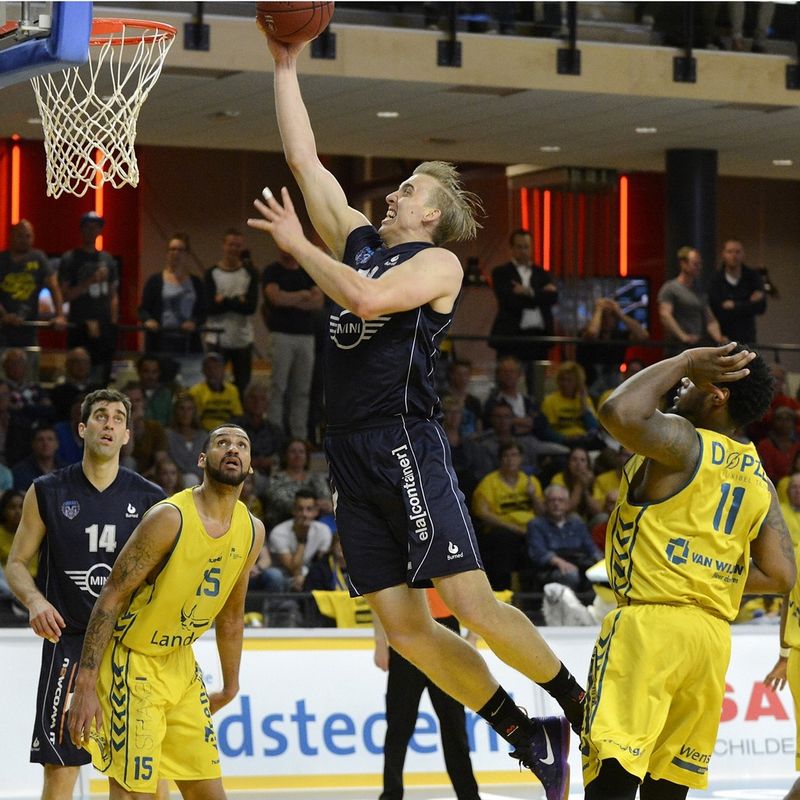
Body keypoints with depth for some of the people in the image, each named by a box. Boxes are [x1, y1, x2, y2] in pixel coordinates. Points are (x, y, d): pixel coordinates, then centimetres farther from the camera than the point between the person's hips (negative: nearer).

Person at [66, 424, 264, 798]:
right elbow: (111, 597, -19)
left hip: (181, 665, 7)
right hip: (132, 663, -7)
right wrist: (85, 685, -23)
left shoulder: (251, 531, 1)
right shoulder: (170, 518, -20)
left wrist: (230, 686, 23)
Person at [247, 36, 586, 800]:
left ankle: (581, 706, 3)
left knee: (471, 602, -14)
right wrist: (286, 67, 16)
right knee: (405, 628, 2)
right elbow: (303, 158, 18)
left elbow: (369, 297, -20)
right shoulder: (358, 238, 18)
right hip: (353, 456, 7)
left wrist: (296, 245, -11)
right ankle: (530, 739, 10)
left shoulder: (438, 262, -1)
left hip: (407, 445, -7)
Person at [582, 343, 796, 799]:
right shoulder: (759, 482, 15)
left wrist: (686, 361, -10)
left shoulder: (683, 442, -6)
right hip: (714, 637, 8)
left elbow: (619, 412, -24)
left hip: (651, 624, -7)